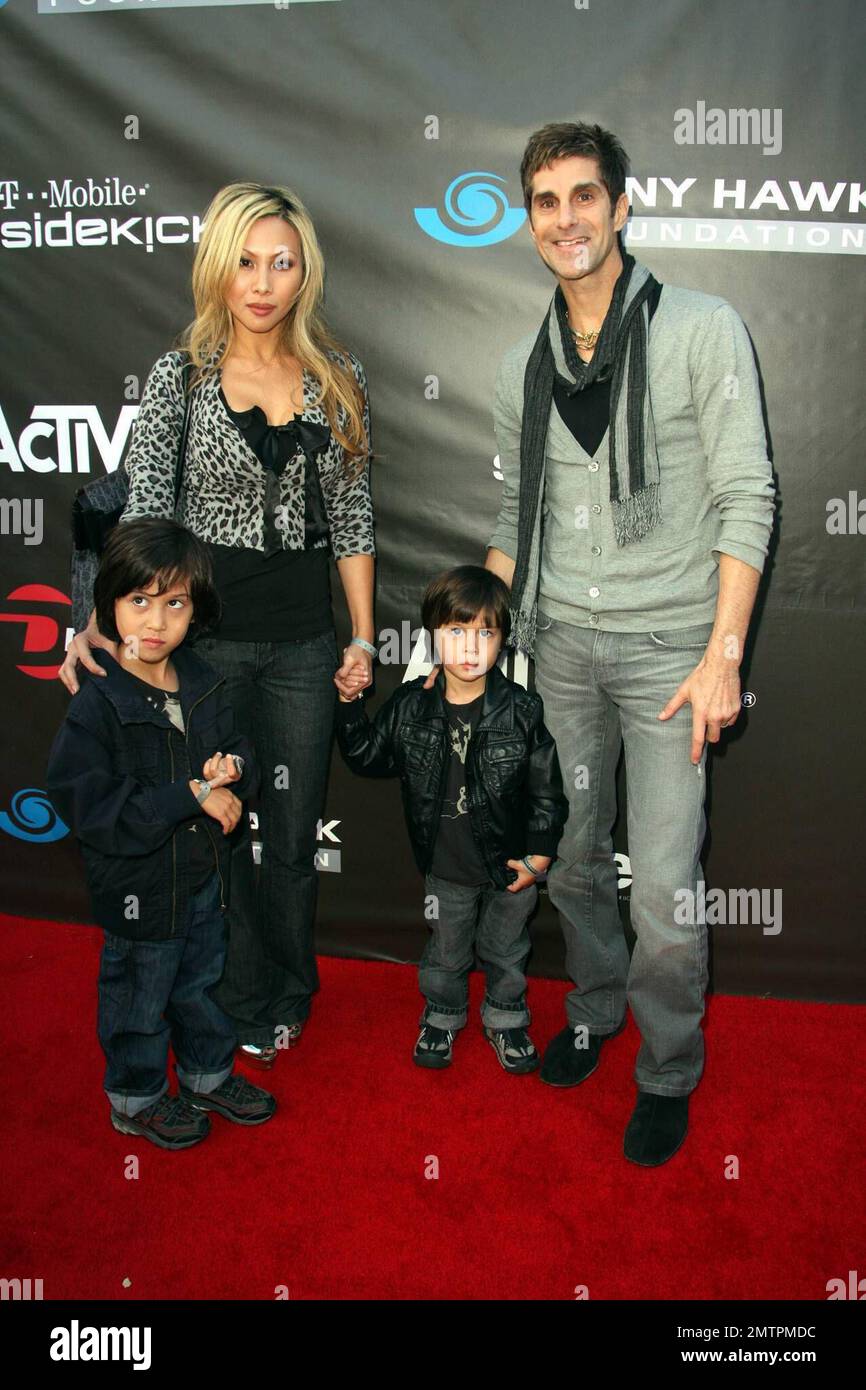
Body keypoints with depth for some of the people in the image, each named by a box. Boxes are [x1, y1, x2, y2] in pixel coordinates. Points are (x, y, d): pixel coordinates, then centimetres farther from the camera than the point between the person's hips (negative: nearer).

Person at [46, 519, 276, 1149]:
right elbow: (89, 808, -27)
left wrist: (233, 769, -16)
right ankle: (137, 1098, 38)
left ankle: (208, 1076, 46)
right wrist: (190, 796, -28)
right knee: (141, 998, 14)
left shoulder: (203, 684, -2)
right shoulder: (97, 705, -23)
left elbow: (239, 746, 10)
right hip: (139, 887, -6)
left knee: (202, 982, 24)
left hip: (205, 872, 6)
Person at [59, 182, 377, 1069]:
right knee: (220, 828, 10)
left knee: (294, 835, 12)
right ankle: (244, 1008, 31)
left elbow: (351, 518, 6)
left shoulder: (339, 378, 4)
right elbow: (143, 512, -9)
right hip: (204, 632, -1)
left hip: (303, 642, 2)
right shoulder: (181, 375, -2)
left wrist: (362, 638, 4)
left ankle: (287, 999, 36)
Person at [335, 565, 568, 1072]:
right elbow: (369, 757, 5)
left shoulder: (522, 711, -16)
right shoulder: (411, 707, -11)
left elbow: (547, 788, -8)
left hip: (509, 865, -1)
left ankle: (506, 1017, 45)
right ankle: (442, 1015, 46)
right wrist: (350, 705, -6)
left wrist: (539, 856, -8)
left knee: (506, 950, 21)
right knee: (445, 952, 21)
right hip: (445, 868, 1)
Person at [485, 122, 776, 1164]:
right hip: (558, 643, 5)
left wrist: (723, 655, -15)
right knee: (570, 858, 14)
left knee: (663, 889, -3)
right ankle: (594, 1007, 40)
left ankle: (668, 1072, 21)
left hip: (667, 645, -4)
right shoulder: (521, 367, 11)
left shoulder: (702, 328, -4)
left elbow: (745, 498, -8)